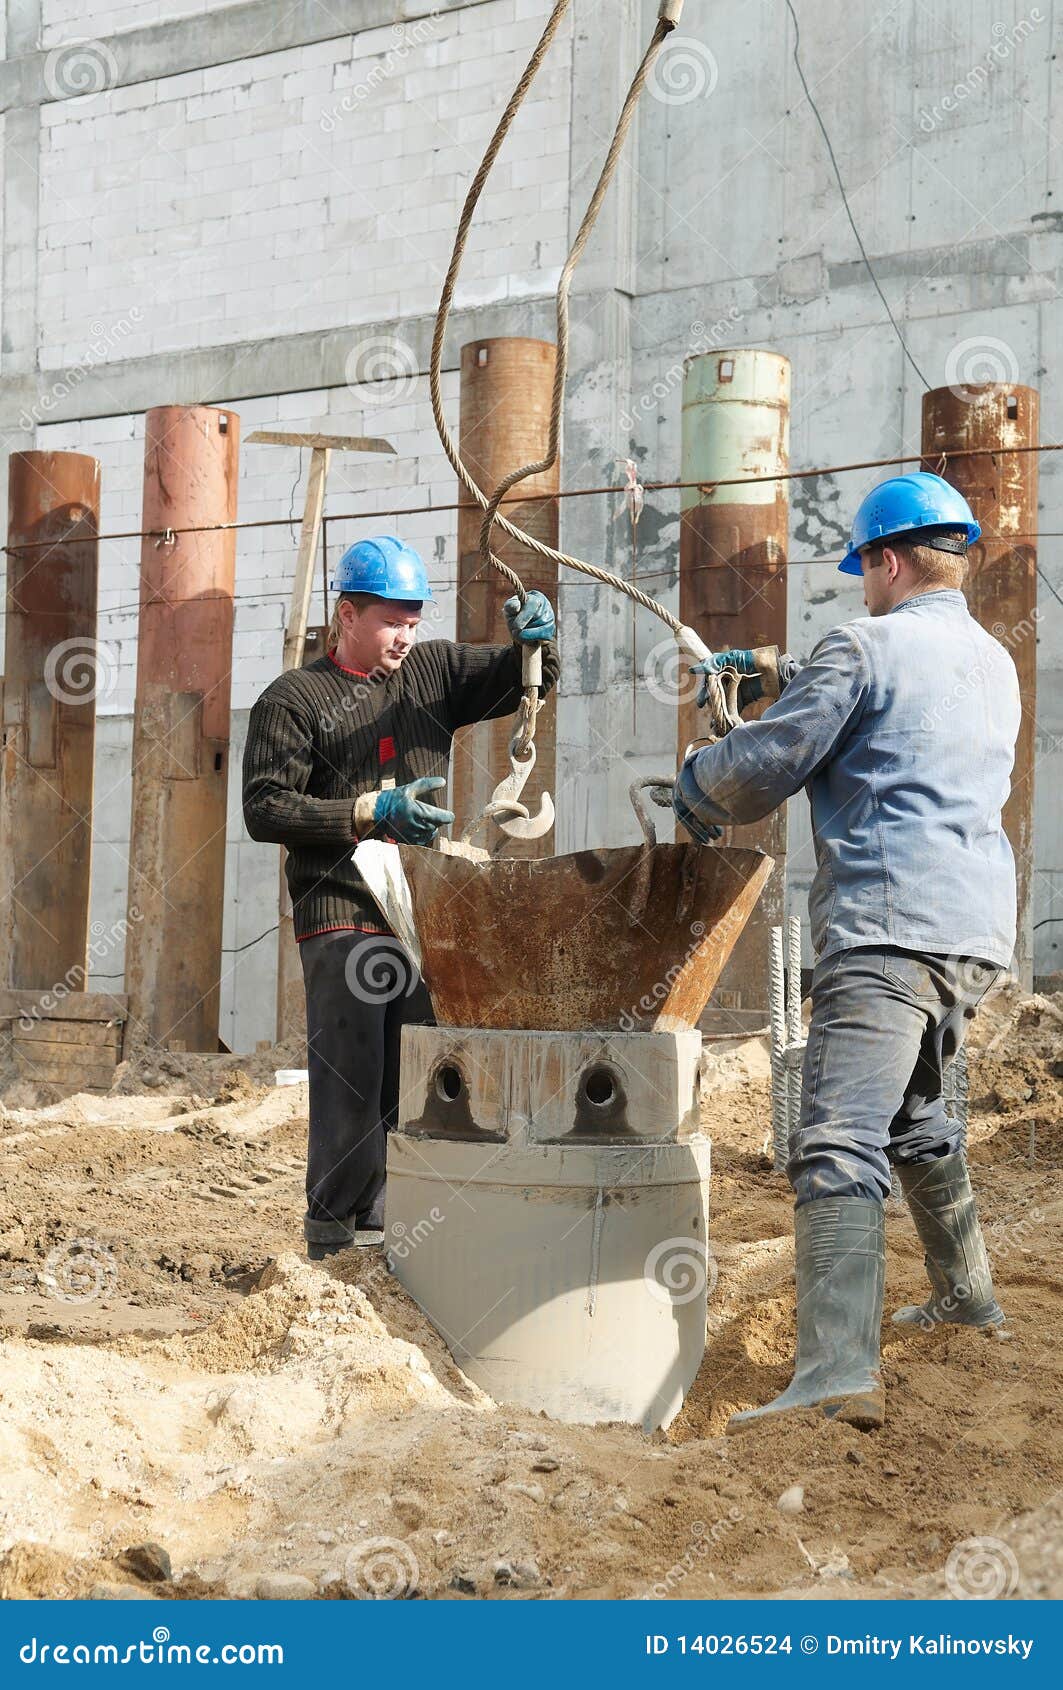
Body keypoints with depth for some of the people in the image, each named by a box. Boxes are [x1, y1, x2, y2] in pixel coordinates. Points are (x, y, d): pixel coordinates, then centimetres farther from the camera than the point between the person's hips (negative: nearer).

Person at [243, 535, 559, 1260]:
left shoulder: (431, 670, 14)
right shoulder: (293, 699, 3)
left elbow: (525, 679, 16)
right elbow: (265, 809, -5)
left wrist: (537, 638, -8)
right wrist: (370, 812, -15)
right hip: (342, 920, -4)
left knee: (414, 1089, 6)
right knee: (351, 1089, -6)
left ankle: (380, 1231, 15)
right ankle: (335, 1241, 4)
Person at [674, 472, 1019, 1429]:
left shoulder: (864, 646, -4)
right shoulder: (995, 663, 21)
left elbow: (765, 768, -3)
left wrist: (694, 792, 18)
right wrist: (782, 680, 34)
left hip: (888, 927, -9)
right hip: (977, 929, 9)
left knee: (839, 1145, -19)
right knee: (916, 1114, 29)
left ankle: (840, 1373, -31)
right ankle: (966, 1293, 42)